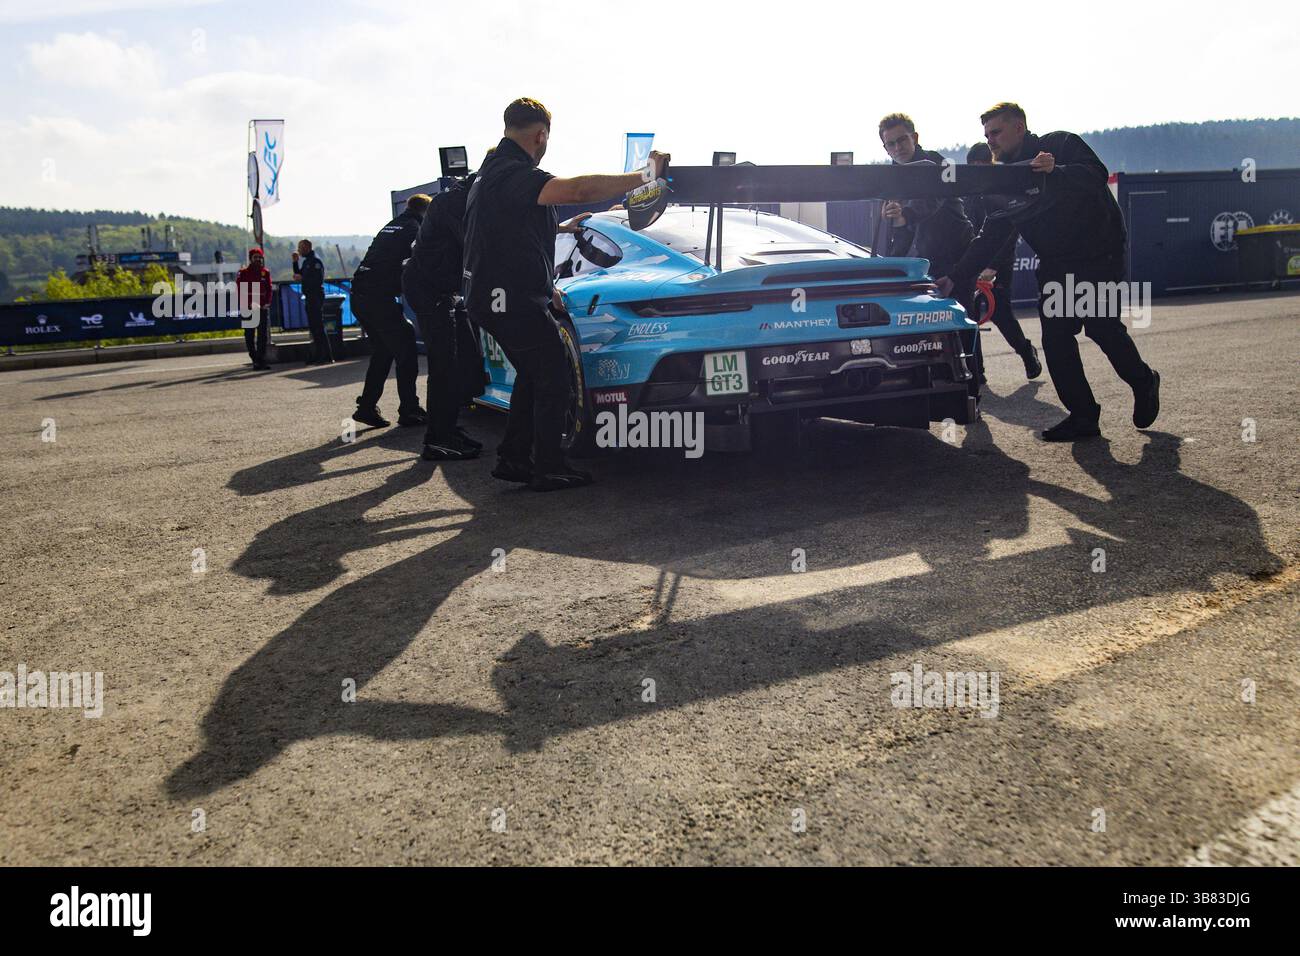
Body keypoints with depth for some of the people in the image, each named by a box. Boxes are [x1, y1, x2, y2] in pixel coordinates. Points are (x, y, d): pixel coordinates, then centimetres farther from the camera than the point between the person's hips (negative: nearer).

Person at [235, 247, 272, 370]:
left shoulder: (266, 273, 10)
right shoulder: (243, 273, 1)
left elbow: (269, 290, 8)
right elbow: (241, 291, -5)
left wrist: (266, 303, -7)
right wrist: (250, 304, -16)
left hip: (263, 308, 2)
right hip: (248, 309, -2)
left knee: (262, 335, -1)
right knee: (250, 335, 2)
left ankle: (261, 360, 0)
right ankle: (255, 359, 10)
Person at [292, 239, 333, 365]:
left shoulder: (316, 261, -11)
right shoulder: (306, 261, 17)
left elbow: (318, 280, -19)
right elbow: (299, 275, 22)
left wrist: (302, 279, -14)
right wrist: (296, 262, 13)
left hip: (317, 297, -9)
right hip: (309, 297, 9)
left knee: (318, 327, -9)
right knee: (313, 326, 11)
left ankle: (326, 357, -8)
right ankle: (317, 356, 16)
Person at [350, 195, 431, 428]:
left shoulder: (390, 227, 23)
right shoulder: (414, 228, -2)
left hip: (359, 296, 8)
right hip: (380, 298, -8)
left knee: (382, 352, 19)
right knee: (405, 352, 1)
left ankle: (366, 407, 17)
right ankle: (409, 411, 2)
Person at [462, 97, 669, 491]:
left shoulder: (492, 170, 16)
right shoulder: (513, 174, -19)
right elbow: (577, 190, -36)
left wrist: (562, 226, 44)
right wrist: (645, 175, -32)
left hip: (497, 298, 10)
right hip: (514, 301, -10)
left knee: (531, 375, 20)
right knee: (553, 379, 0)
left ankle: (512, 459, 24)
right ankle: (548, 469, 7)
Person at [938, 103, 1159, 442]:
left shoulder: (1060, 145, -5)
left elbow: (1097, 176, -23)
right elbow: (989, 237, 9)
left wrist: (1056, 172, -40)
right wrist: (955, 277, -1)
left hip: (1099, 252, -6)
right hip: (1055, 265, 6)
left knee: (1101, 325, -15)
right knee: (1055, 337, -4)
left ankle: (1143, 381, 13)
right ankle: (1082, 416, 3)